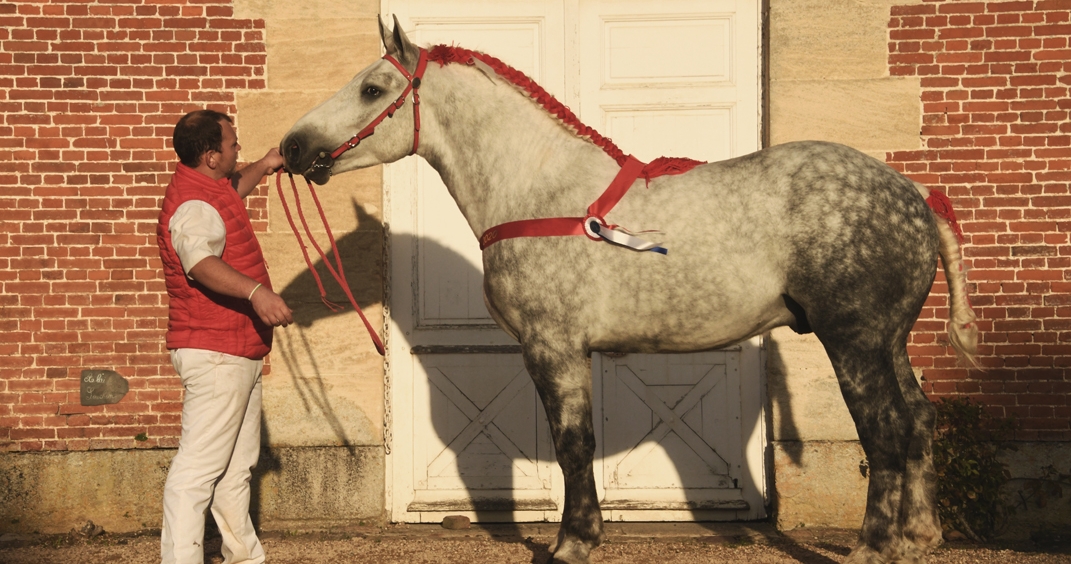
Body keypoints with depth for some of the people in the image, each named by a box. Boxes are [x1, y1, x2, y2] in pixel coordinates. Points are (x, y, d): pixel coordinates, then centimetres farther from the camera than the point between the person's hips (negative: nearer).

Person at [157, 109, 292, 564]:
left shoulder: (209, 189, 14)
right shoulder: (194, 206, -21)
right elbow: (201, 262, -41)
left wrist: (262, 168, 33)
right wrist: (256, 292, -54)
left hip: (239, 353, 11)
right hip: (214, 352, -11)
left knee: (238, 464, 20)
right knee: (199, 467, -13)